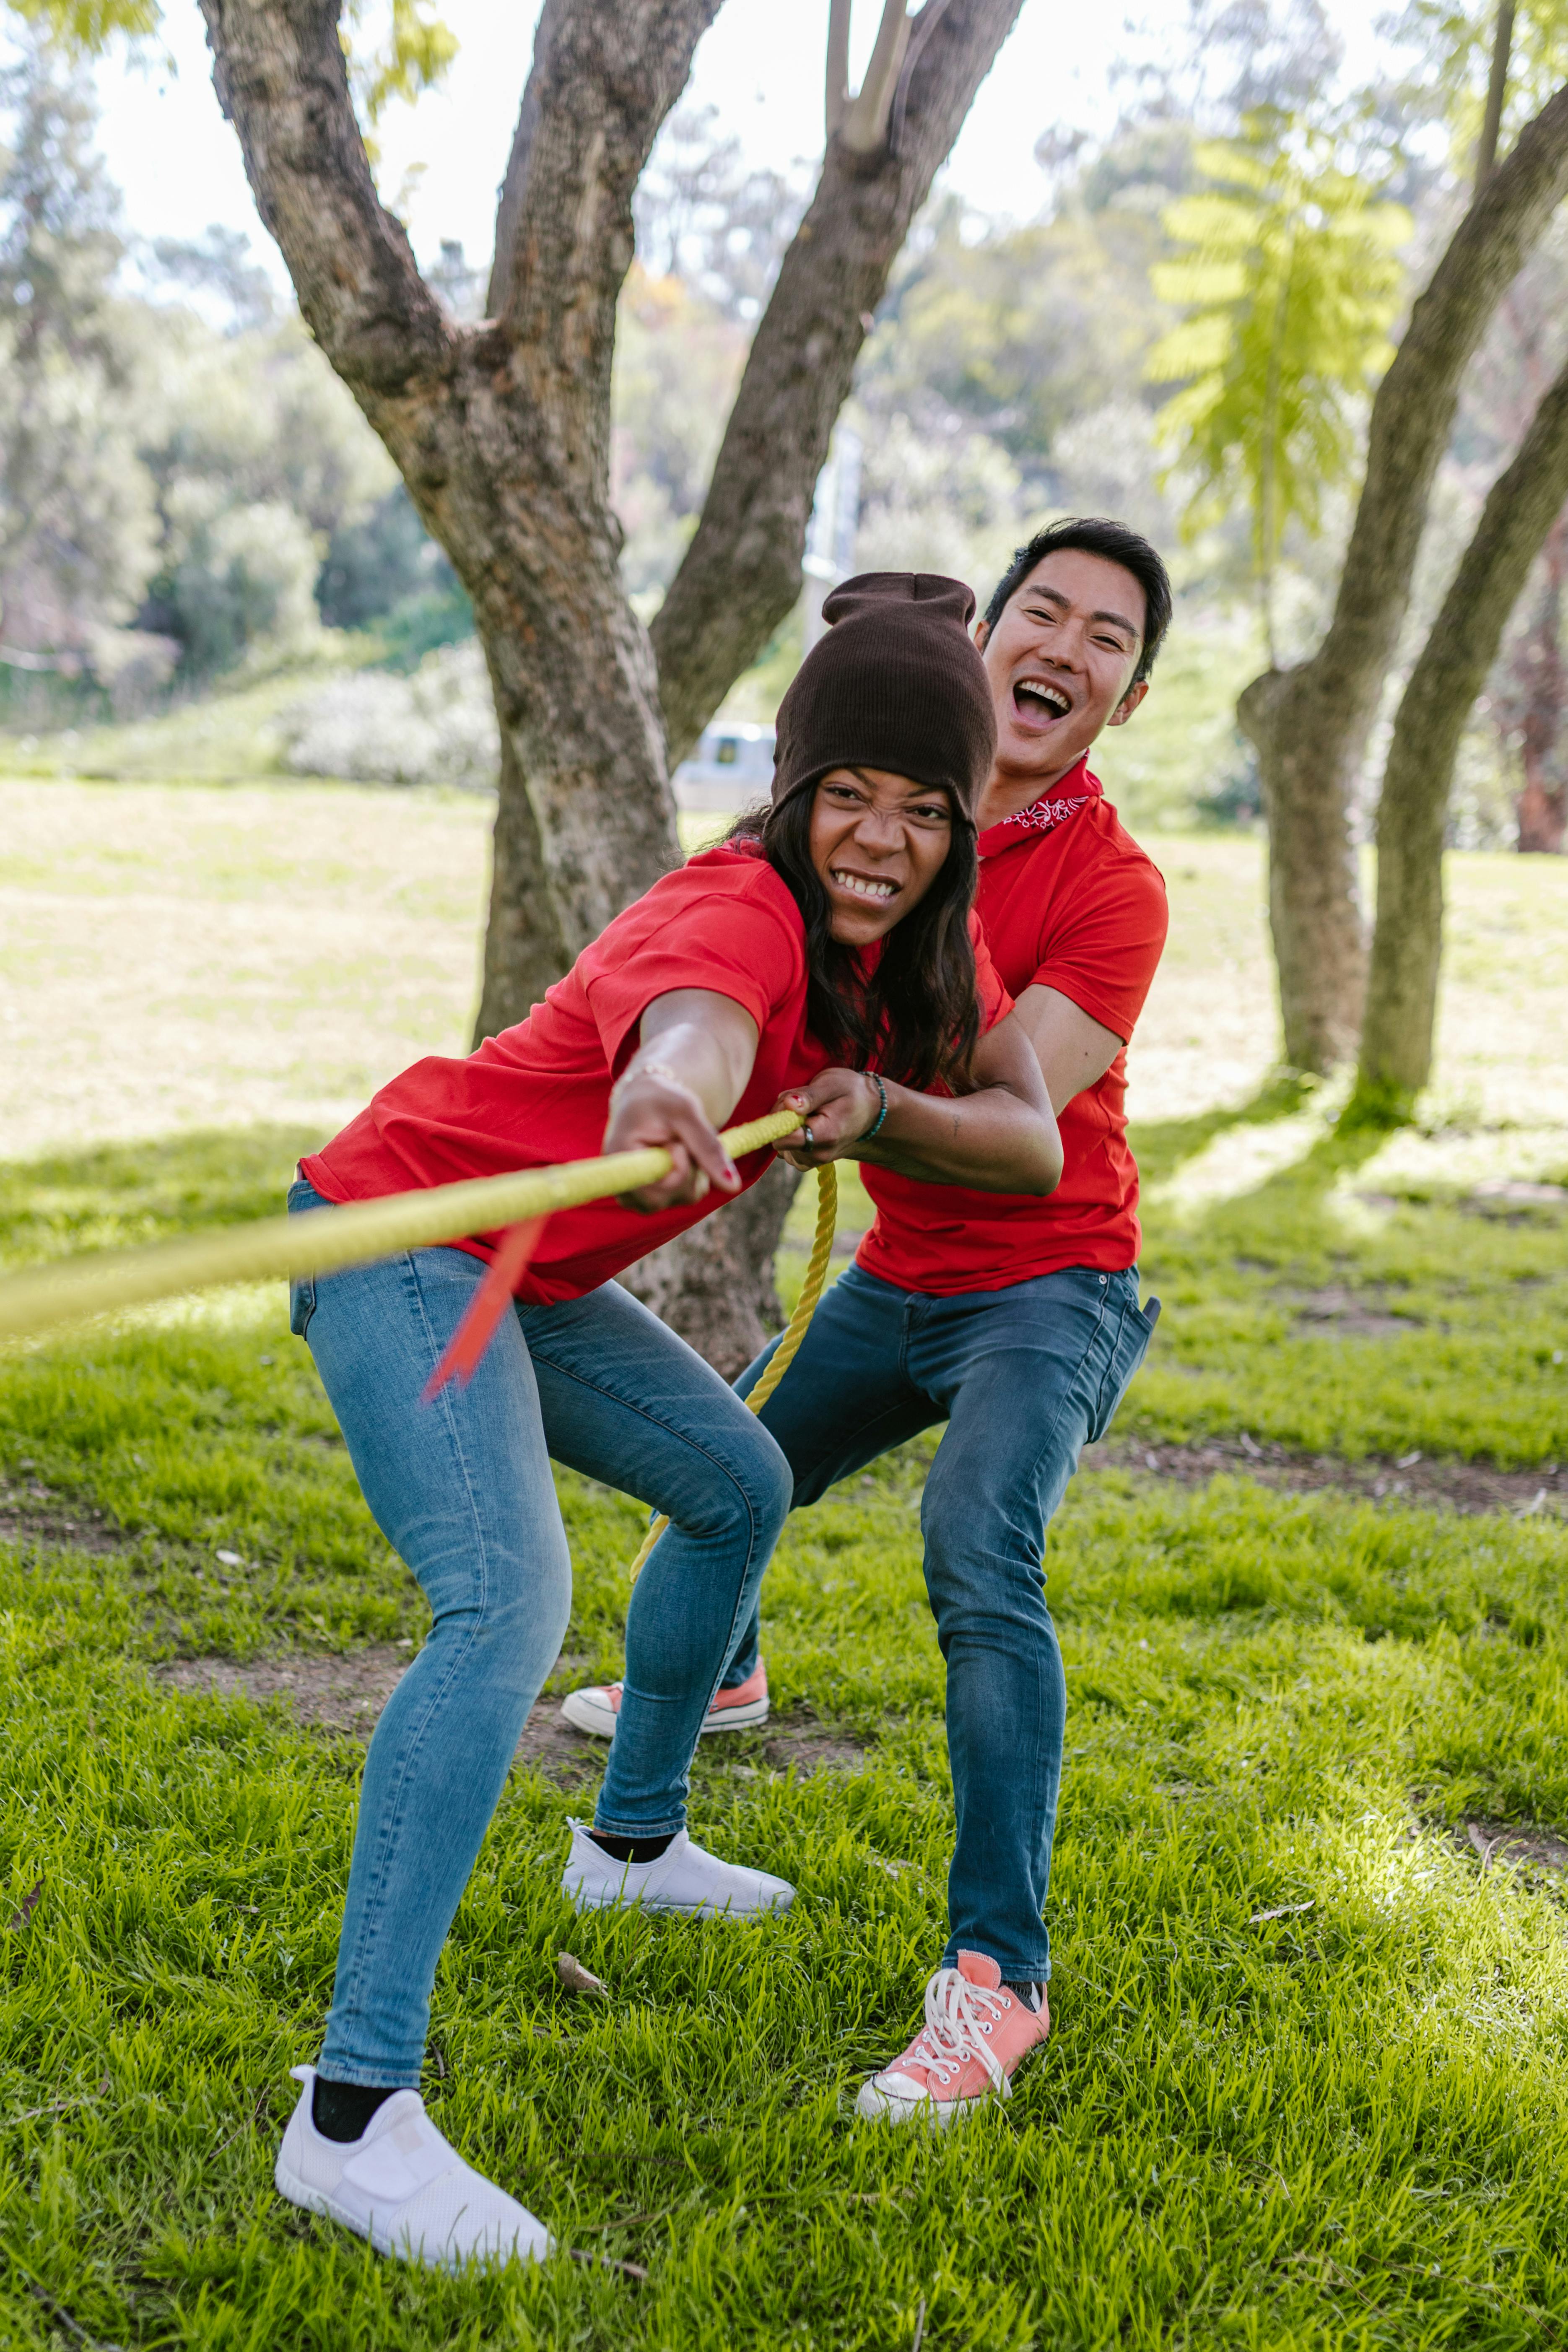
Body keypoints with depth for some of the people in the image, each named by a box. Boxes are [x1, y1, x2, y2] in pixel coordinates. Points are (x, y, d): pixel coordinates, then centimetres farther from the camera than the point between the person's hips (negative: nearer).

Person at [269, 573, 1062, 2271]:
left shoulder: (927, 935, -1)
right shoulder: (740, 912, -27)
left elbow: (1032, 1142, -5)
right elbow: (695, 1026, -51)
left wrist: (879, 1108, -23)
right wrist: (668, 1103, -74)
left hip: (532, 1278, 9)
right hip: (403, 1231, -9)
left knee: (740, 1489, 23)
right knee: (508, 1604, -27)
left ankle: (631, 1839, 42)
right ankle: (354, 2111, -29)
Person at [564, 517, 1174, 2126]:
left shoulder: (1113, 889, -20)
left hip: (1045, 1289, -7)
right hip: (896, 1276, 7)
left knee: (977, 1550, -32)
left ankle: (996, 1975, -28)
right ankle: (717, 1679, 59)